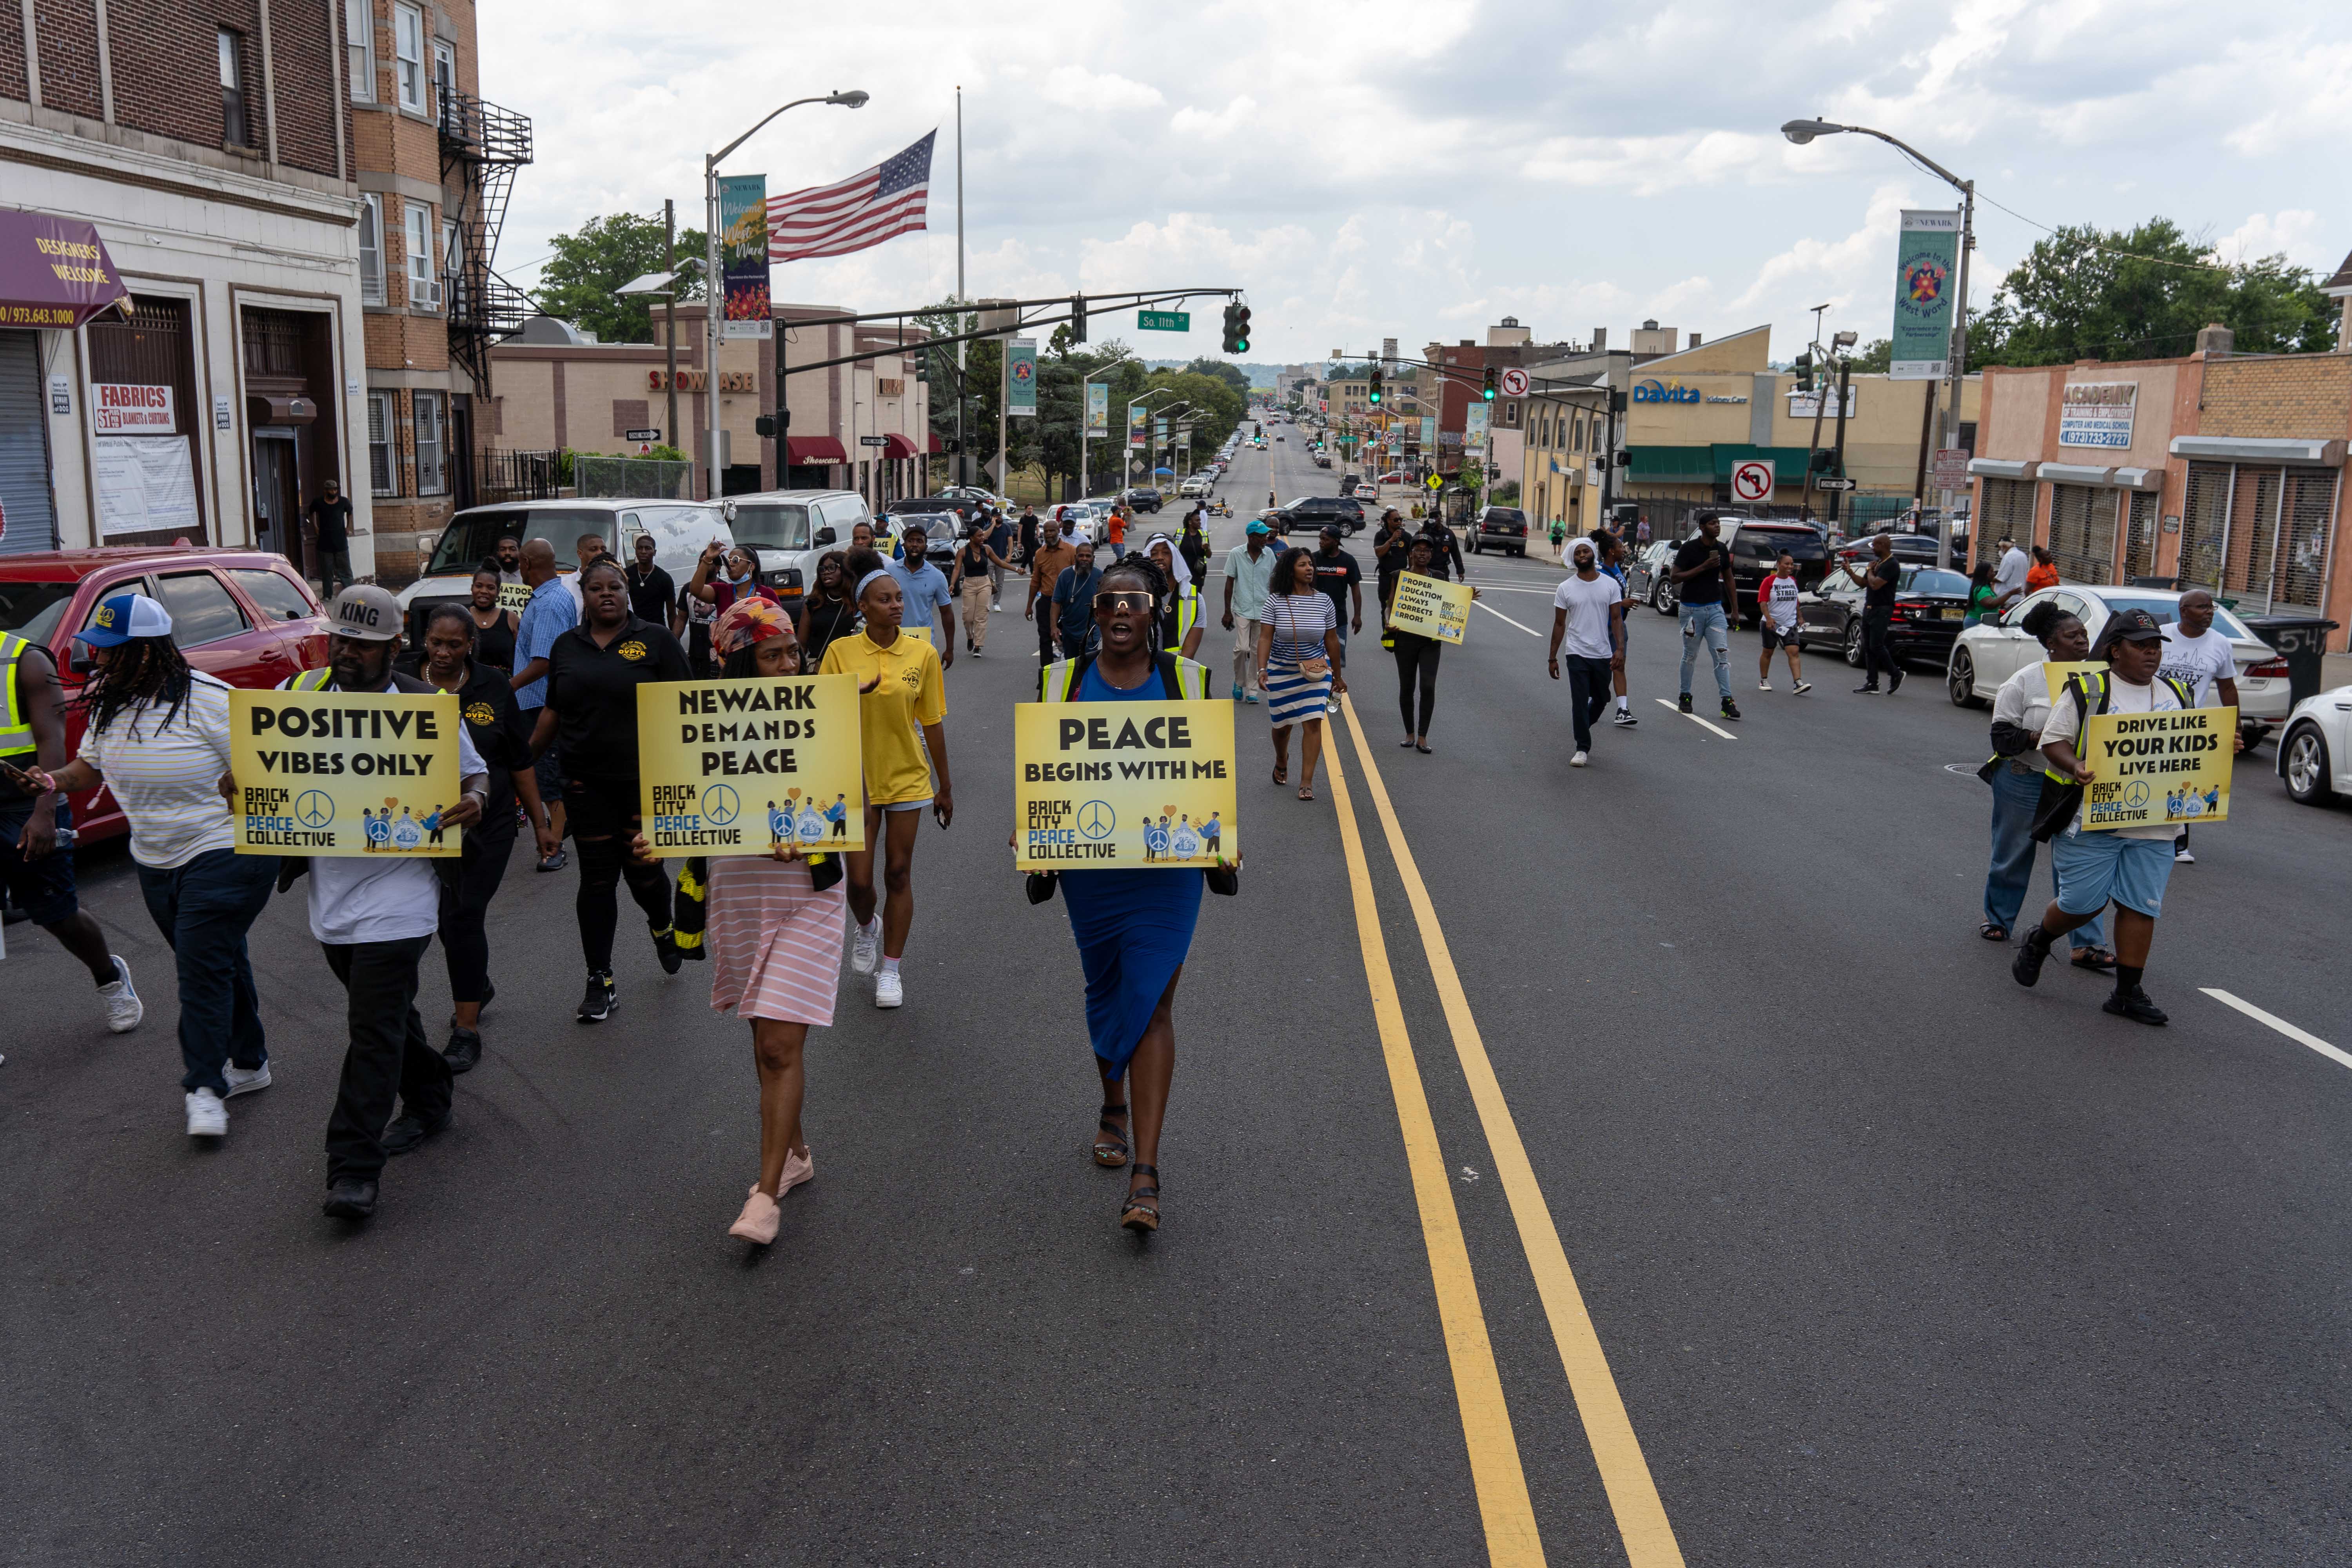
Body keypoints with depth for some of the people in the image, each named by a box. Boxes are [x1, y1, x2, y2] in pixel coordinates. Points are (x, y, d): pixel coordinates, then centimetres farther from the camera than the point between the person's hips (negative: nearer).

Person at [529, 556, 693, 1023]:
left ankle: (662, 926, 40)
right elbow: (553, 710, 18)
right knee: (597, 879, 4)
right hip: (587, 783, 3)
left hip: (646, 779, -3)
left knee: (643, 870, 5)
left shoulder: (655, 639, 0)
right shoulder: (566, 646, 10)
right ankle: (601, 983, 11)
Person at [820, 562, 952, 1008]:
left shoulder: (923, 654, -3)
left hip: (907, 778, 1)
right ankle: (867, 926, 37)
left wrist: (945, 787, 7)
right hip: (856, 779, 0)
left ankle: (891, 969, 21)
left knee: (898, 874, 7)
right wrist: (853, 694, -22)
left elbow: (933, 724, 3)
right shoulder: (841, 652, -6)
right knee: (859, 879, 0)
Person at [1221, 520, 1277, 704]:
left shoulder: (1269, 554, 2)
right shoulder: (1236, 554, -6)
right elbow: (1230, 583, -2)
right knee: (1242, 648, -11)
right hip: (1242, 609, -3)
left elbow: (1273, 581, 12)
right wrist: (1227, 612, -3)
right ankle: (1239, 682, 12)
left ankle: (1252, 689, 13)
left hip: (1263, 609, 3)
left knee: (1257, 651, 5)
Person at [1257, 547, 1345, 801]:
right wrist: (1262, 670, -23)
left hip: (1316, 672, 1)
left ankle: (1307, 782, -4)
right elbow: (1265, 638, -11)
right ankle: (1281, 762, 44)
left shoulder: (1324, 601, -2)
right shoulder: (1275, 601, -8)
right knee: (1283, 724, 11)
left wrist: (1338, 675, 11)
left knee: (1313, 723, -9)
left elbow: (1332, 641, 5)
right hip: (1282, 672, -1)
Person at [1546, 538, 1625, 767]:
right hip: (1577, 654, -2)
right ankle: (1582, 748, 1)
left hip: (1604, 654, 2)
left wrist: (1620, 648, -13)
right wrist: (1552, 658, 2)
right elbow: (1560, 624, 4)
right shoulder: (1565, 588, 0)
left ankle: (1582, 728, 40)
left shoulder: (1610, 584, 1)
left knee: (1601, 700, 14)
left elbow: (1616, 619, 0)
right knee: (1580, 702, -5)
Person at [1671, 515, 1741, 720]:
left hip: (1715, 608, 3)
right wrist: (1703, 567, -20)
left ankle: (1727, 701, -10)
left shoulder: (1722, 549, 7)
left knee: (1722, 654, -7)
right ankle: (1685, 697, 24)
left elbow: (1728, 578, 19)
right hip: (1692, 609, -3)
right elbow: (1675, 577, -14)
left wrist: (1735, 606, 18)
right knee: (1690, 656, 7)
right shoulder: (1689, 548, -9)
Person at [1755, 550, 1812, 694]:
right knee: (1768, 652, 9)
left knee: (1794, 652, -11)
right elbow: (1763, 602, -14)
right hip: (1771, 624, -3)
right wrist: (1768, 618, -28)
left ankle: (1798, 683, -20)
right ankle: (1763, 681, 25)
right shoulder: (1769, 581, -7)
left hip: (1789, 624, 3)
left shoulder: (1793, 581, 9)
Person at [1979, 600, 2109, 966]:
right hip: (2024, 782, -2)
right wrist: (2041, 738, -24)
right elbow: (2003, 735, -10)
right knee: (2013, 856, 13)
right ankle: (1998, 920, 35)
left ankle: (2087, 945, -3)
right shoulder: (2026, 681, -7)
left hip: (2077, 785, 2)